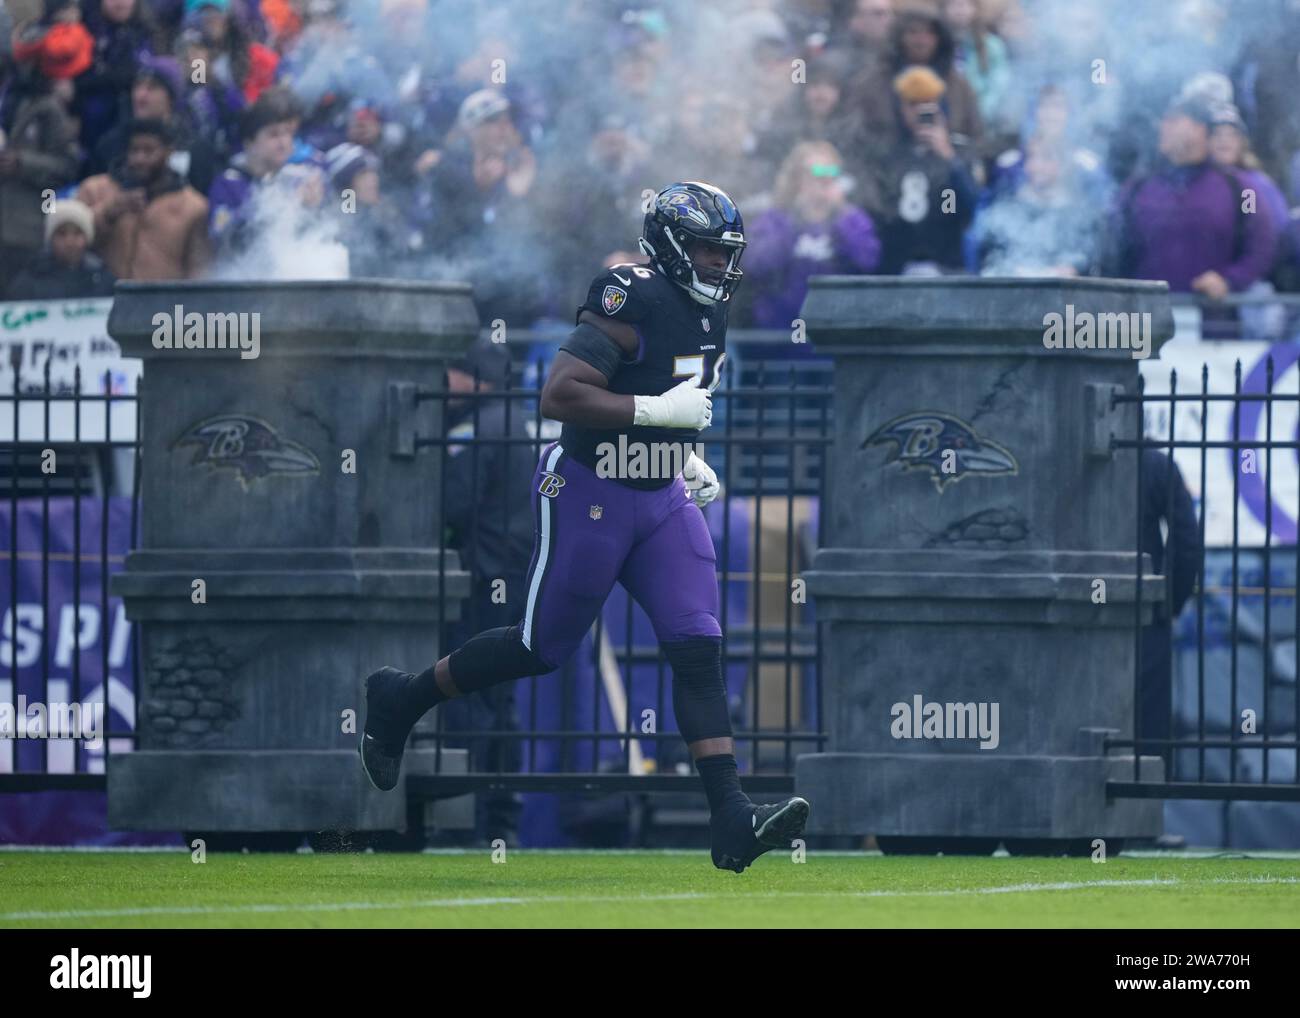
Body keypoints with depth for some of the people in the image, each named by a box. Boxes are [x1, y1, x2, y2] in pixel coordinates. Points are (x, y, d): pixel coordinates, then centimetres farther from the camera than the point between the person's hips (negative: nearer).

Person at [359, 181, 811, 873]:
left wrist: (685, 458, 12)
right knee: (541, 648, 5)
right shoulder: (634, 303, -20)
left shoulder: (708, 315, 9)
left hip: (662, 498, 8)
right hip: (589, 496, -8)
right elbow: (559, 396, -27)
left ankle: (730, 819, -13)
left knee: (698, 649, -6)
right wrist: (656, 411, -26)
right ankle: (399, 700, 28)